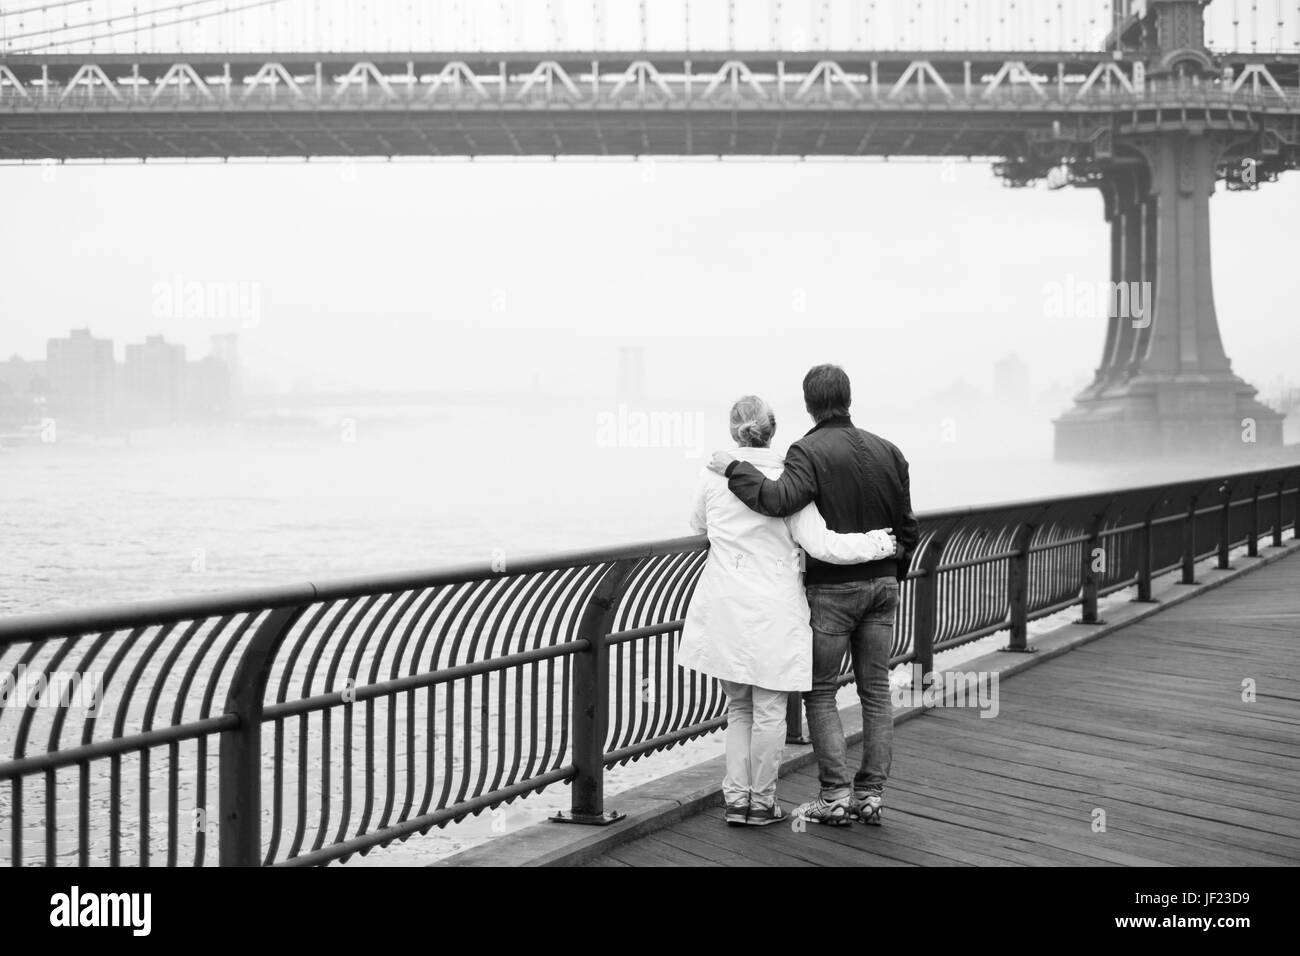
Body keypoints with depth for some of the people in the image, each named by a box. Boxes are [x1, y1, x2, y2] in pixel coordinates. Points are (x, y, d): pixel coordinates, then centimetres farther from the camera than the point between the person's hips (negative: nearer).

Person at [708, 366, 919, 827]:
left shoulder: (809, 451, -13)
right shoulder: (887, 451, 6)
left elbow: (779, 499, -31)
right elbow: (906, 525, 10)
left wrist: (734, 469, -18)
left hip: (831, 588, -5)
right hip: (881, 584, 5)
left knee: (820, 692, 5)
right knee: (876, 690, 10)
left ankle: (835, 795, 0)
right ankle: (870, 793, 11)